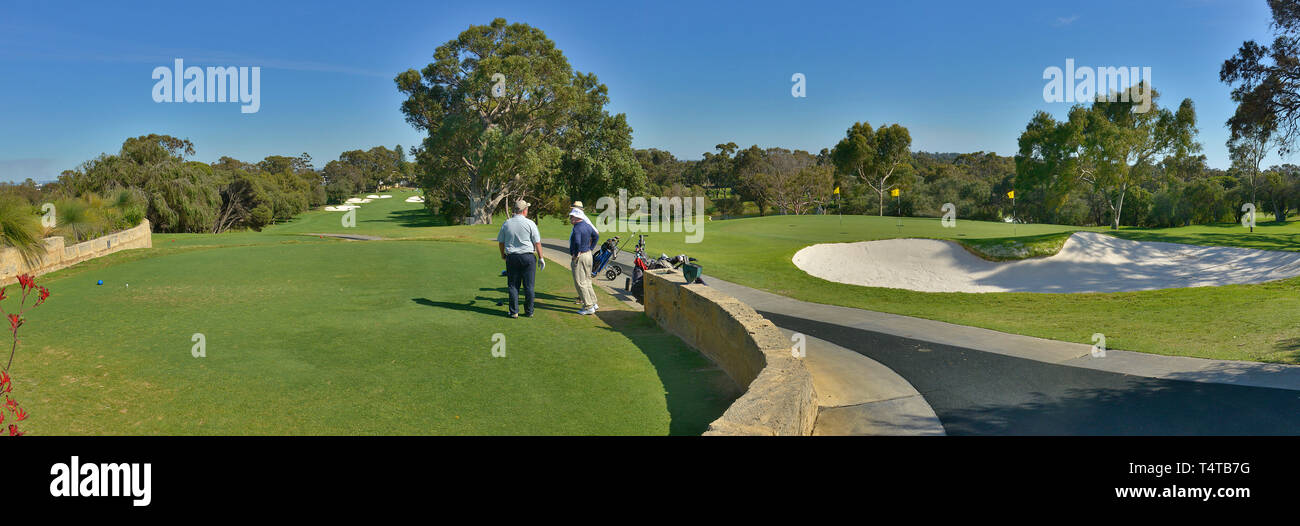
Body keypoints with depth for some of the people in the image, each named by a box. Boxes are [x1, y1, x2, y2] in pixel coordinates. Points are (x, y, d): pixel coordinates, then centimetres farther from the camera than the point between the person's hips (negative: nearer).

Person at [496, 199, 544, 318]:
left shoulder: (506, 223, 3)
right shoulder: (530, 223, -7)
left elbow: (500, 242, 10)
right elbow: (537, 242, -6)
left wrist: (503, 254, 26)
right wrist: (540, 257, 3)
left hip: (511, 257, 2)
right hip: (528, 257, -2)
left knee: (513, 286, 8)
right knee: (528, 286, 5)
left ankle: (514, 312, 8)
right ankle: (529, 312, 10)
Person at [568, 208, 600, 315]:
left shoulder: (577, 229, -20)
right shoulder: (587, 226, 8)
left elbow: (577, 242, -37)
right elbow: (596, 236, 22)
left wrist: (577, 253, -21)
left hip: (579, 257, -9)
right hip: (588, 255, 9)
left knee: (580, 283, -2)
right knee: (587, 280, 19)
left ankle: (588, 307, -2)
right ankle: (593, 303, 23)